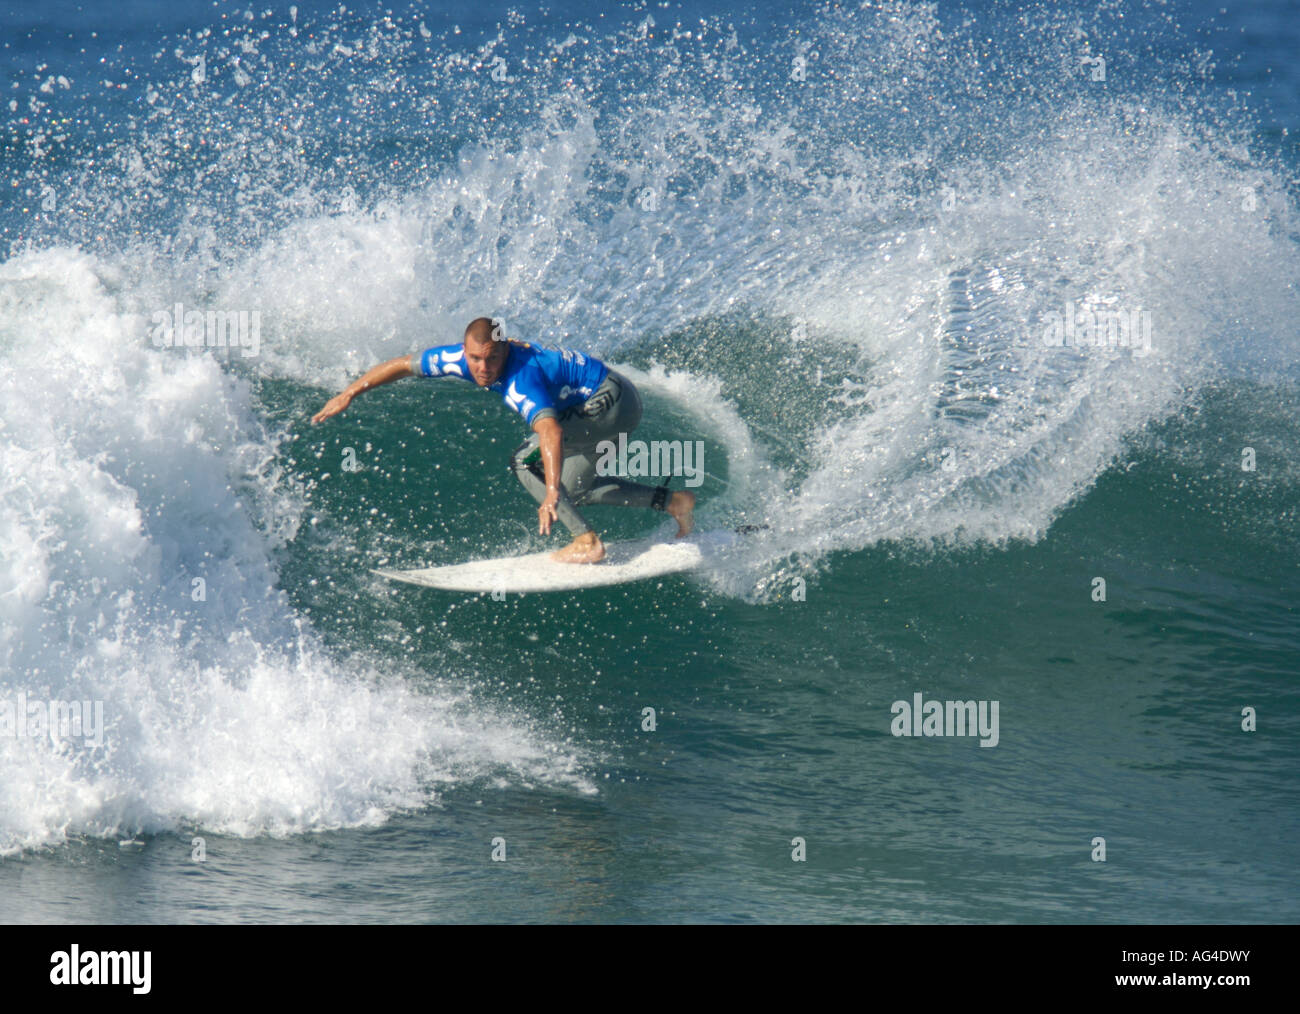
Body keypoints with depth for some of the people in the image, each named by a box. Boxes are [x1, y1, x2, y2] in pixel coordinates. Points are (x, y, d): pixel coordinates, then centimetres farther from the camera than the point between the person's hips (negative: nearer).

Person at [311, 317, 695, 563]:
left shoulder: (521, 381, -35)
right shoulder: (463, 358, -12)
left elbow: (551, 432, -52)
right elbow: (403, 364, -1)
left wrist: (550, 495, -62)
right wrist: (349, 393, -4)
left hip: (611, 401, -10)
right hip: (614, 402, 10)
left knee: (526, 461, -19)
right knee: (572, 488, 21)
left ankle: (586, 542, -16)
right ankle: (672, 502, 20)